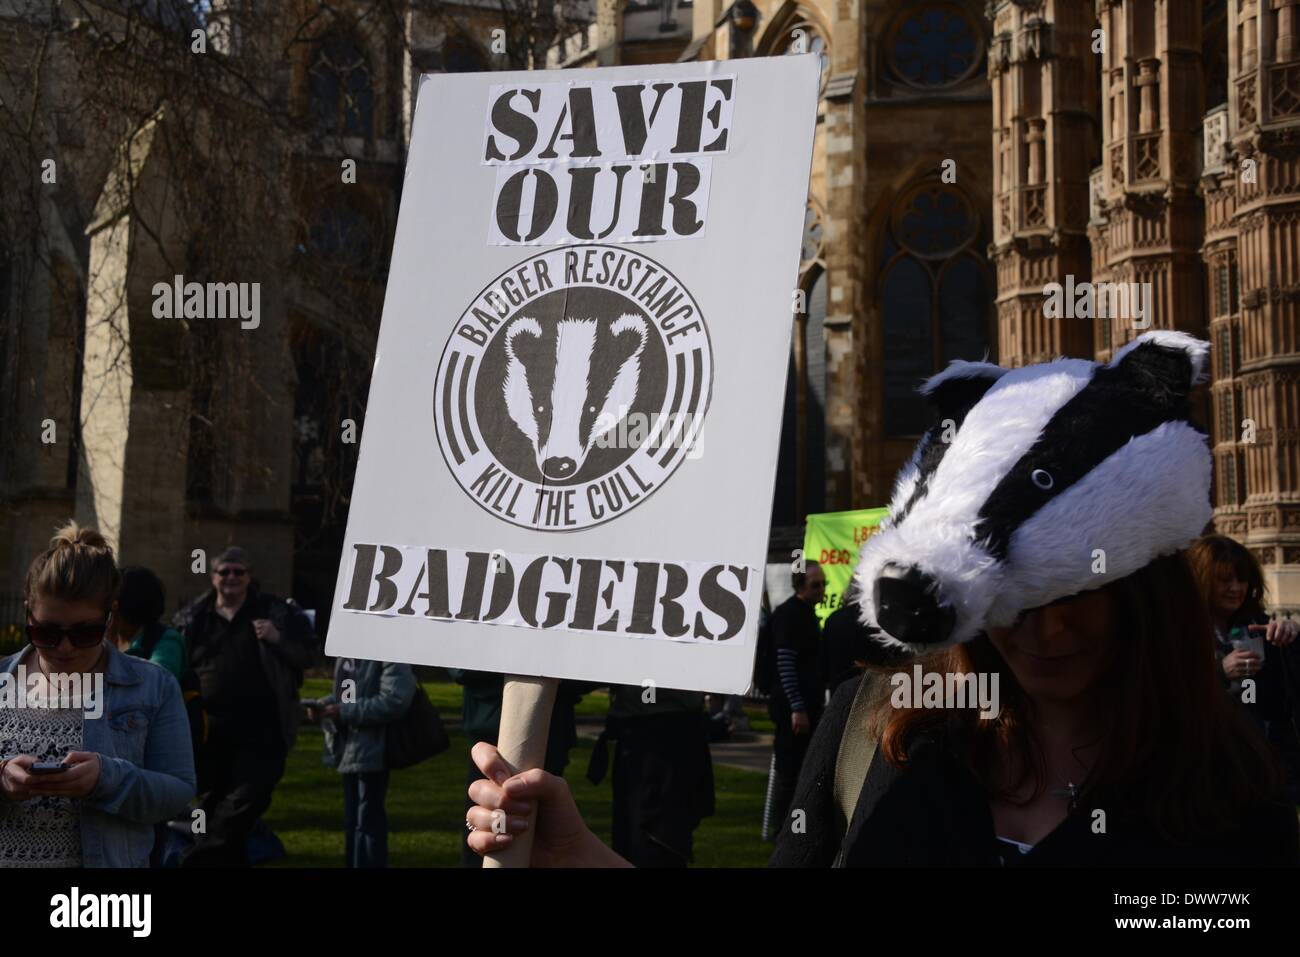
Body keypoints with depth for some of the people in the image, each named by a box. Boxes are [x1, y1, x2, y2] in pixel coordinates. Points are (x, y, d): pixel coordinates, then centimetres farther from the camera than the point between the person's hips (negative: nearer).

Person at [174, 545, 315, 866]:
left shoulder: (275, 612, 2)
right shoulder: (192, 617, 8)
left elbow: (306, 657, 3)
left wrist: (278, 640, -16)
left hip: (259, 734, -3)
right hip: (210, 732, 3)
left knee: (244, 803, -10)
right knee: (213, 805, 12)